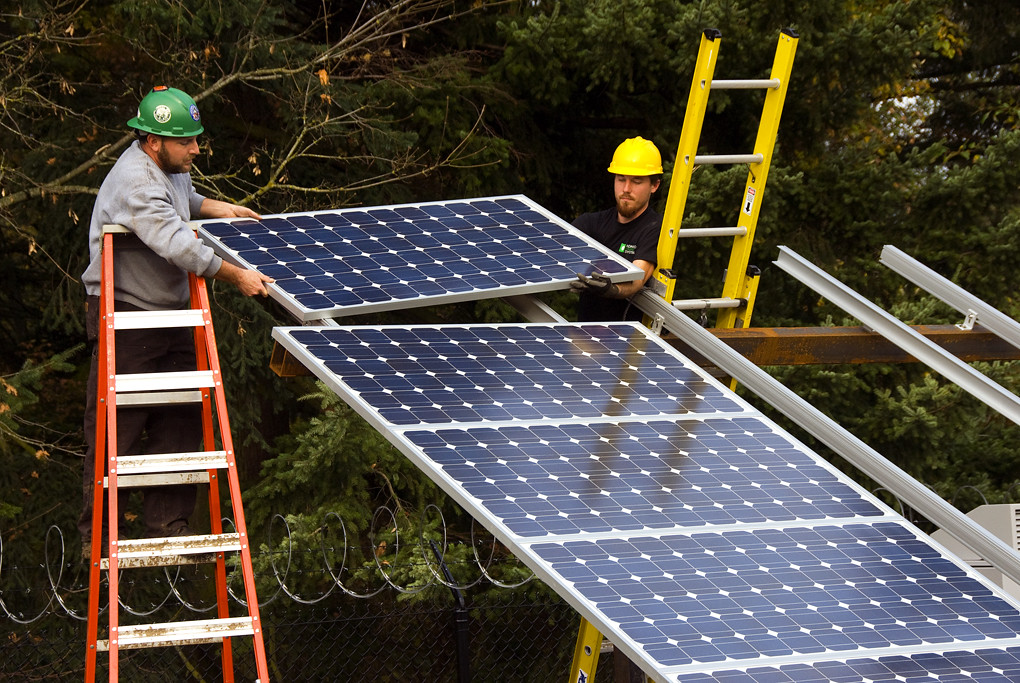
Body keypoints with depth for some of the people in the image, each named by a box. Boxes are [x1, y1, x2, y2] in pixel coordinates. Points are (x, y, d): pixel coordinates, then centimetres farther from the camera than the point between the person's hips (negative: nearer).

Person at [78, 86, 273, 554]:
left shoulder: (170, 169, 10)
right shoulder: (135, 182, -22)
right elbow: (176, 244, -31)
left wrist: (216, 208, 20)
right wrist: (235, 275, -28)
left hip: (170, 314, 9)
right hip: (125, 315, -9)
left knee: (179, 422, 6)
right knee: (117, 429, -5)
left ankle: (169, 525, 12)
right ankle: (98, 536, 1)